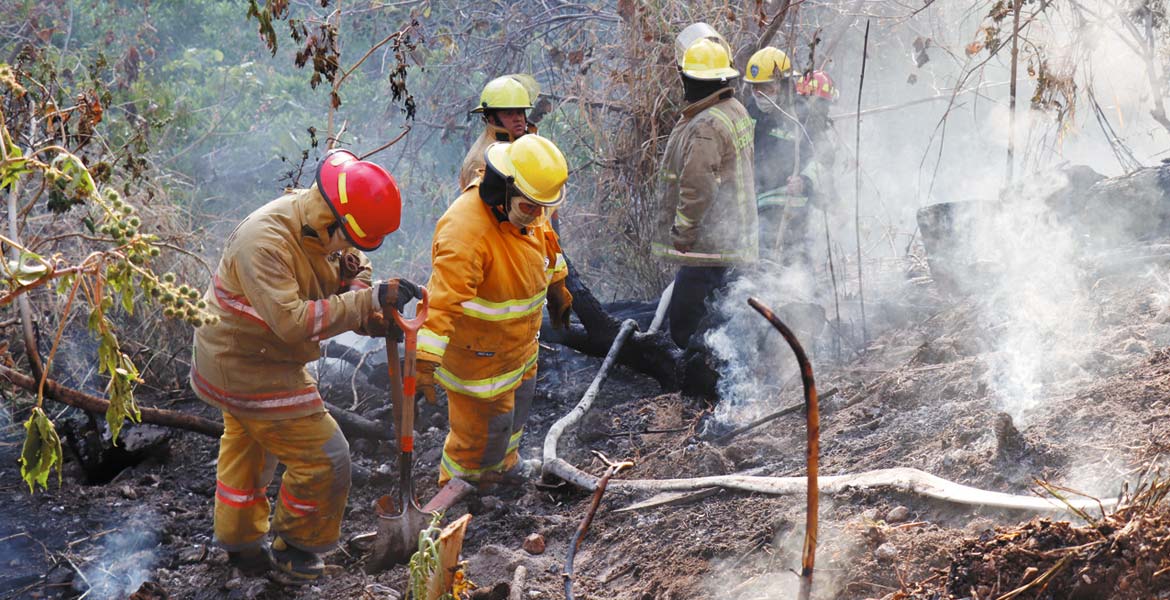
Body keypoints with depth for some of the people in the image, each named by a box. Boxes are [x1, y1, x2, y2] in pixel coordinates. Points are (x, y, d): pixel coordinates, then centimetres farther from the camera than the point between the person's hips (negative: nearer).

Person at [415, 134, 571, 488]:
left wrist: (557, 290, 28)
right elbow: (442, 299, -43)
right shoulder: (465, 232, -37)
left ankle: (503, 465, 54)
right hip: (478, 351, -9)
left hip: (519, 341, 9)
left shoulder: (528, 210, -8)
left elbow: (547, 246, 15)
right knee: (484, 422, 6)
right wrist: (425, 360, -49)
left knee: (516, 405, 28)